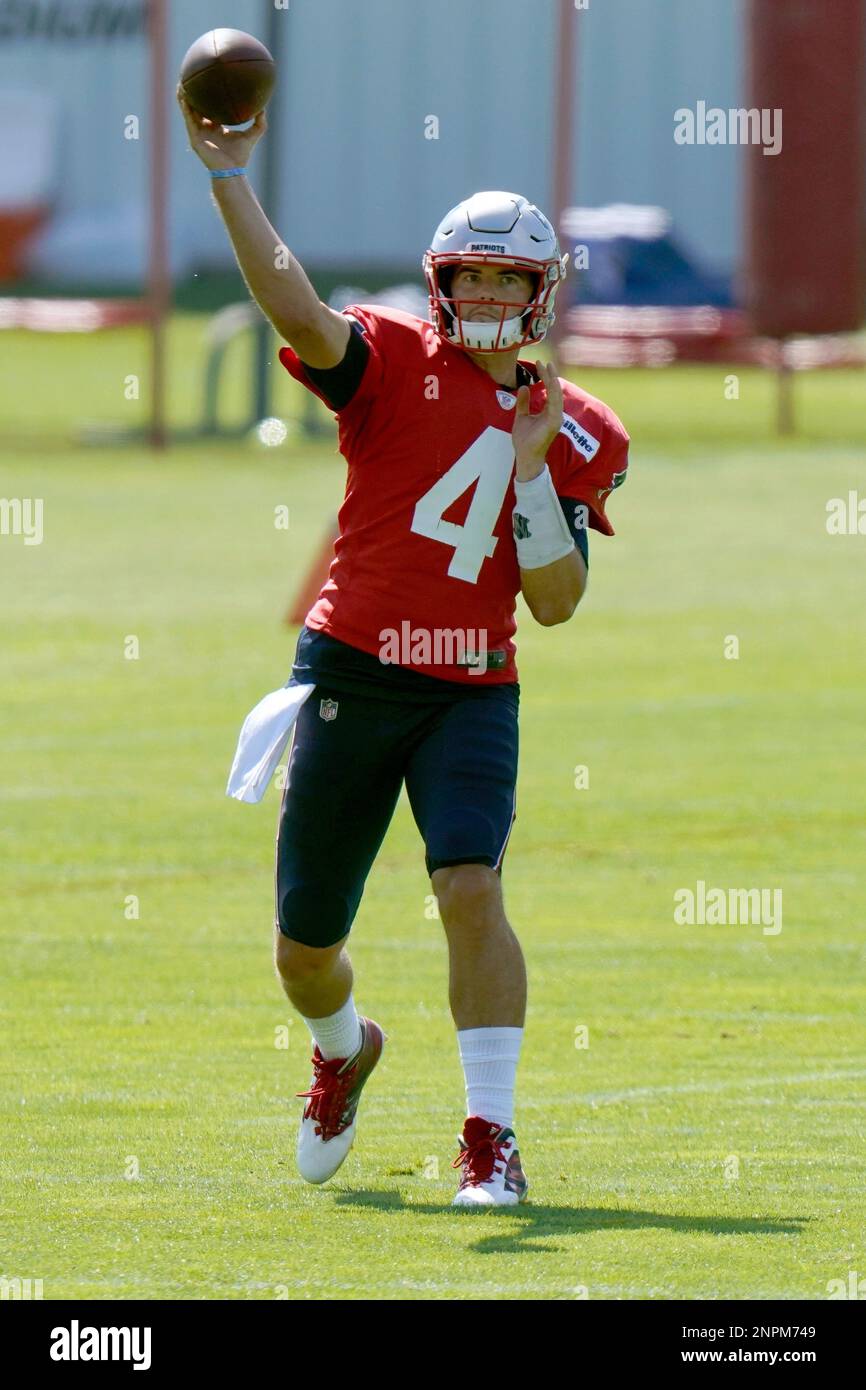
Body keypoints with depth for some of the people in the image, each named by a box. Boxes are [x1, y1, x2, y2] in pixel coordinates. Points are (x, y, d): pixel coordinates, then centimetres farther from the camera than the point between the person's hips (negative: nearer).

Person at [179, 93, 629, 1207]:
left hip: (471, 693, 0)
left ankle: (493, 1136, -17)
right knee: (303, 947, 8)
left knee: (470, 888, -24)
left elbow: (555, 603, 1)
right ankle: (343, 1050, 44)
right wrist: (228, 177, -31)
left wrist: (533, 473, -11)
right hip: (352, 672, 0)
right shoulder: (395, 362, -1)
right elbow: (294, 309, -21)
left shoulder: (575, 435, 6)